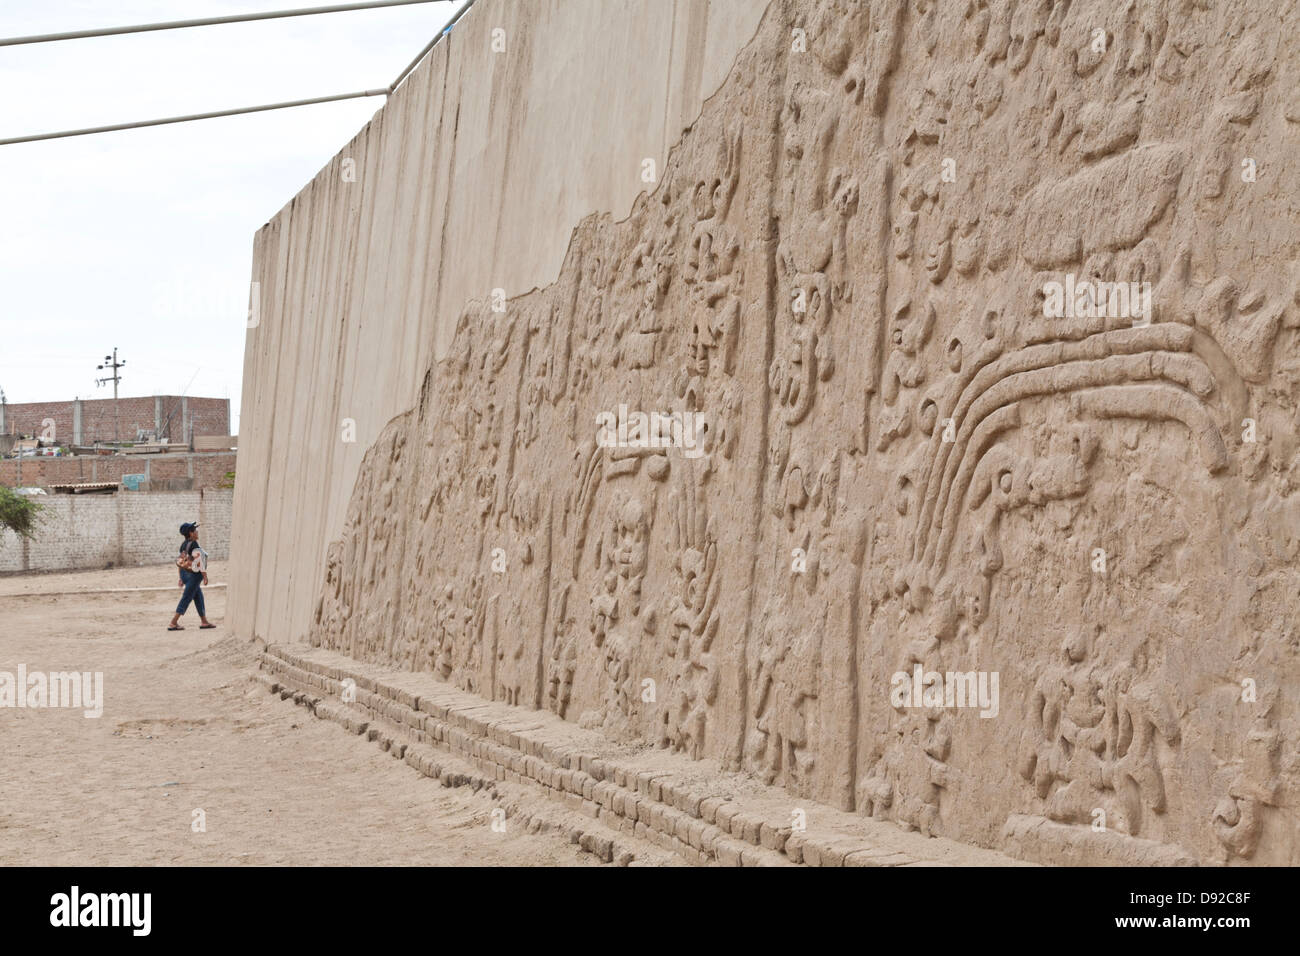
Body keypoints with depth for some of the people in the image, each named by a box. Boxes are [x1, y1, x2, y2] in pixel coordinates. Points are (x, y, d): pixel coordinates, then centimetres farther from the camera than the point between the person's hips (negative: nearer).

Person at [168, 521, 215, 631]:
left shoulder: (184, 544, 8)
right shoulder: (194, 545, -18)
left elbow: (180, 562, 13)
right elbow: (200, 561, -20)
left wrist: (181, 578, 19)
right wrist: (205, 576, -15)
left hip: (185, 573, 9)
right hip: (194, 575, -9)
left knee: (199, 597, 17)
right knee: (186, 599, -5)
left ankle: (204, 622, 24)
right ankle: (173, 623, -5)